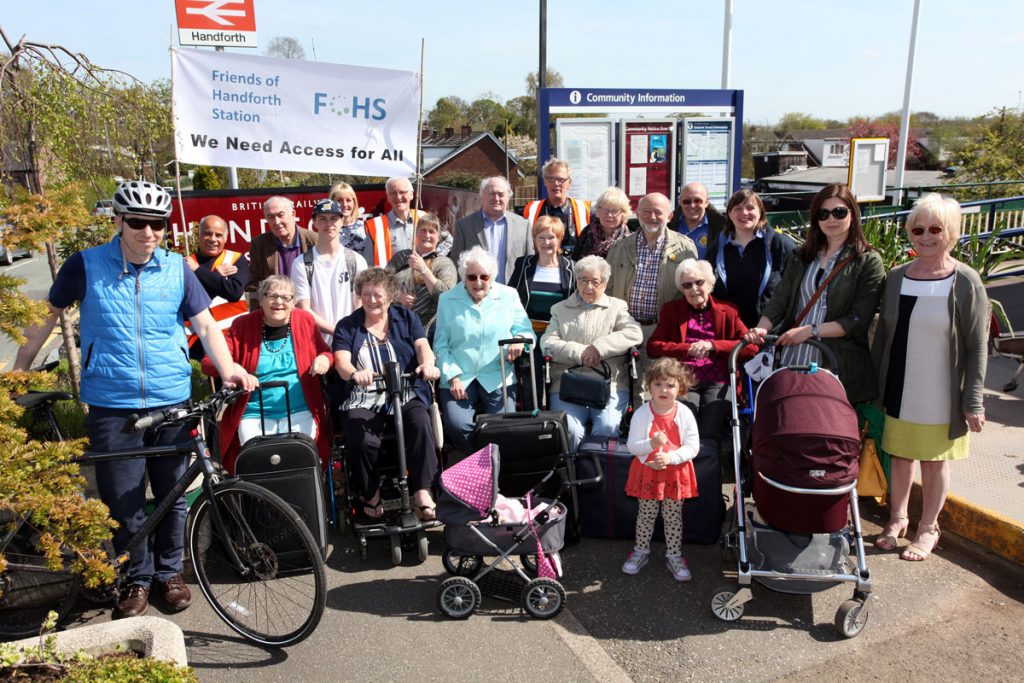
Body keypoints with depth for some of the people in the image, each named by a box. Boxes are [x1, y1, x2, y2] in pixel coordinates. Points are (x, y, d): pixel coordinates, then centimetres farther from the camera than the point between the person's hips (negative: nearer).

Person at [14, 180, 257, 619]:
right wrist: (18, 371, 9)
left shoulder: (177, 269, 1)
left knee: (173, 495, 11)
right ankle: (136, 577, 27)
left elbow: (206, 324, 3)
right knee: (124, 501, 6)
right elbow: (48, 315, 8)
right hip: (111, 406, -1)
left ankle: (169, 571, 32)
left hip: (171, 401, 1)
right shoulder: (86, 265, -3)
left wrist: (227, 369, -14)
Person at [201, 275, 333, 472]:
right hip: (254, 414, 0)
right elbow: (209, 361, -2)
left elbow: (324, 352, 17)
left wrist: (325, 359, -9)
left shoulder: (305, 321, 5)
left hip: (299, 413, 0)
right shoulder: (242, 325, 2)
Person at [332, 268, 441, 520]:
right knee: (364, 440, -29)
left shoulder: (406, 318, 15)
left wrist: (427, 365, -26)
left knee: (421, 424, -31)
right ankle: (371, 495, -5)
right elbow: (341, 361, -5)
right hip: (363, 399, 0)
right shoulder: (347, 326, 12)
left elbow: (422, 346, -1)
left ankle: (422, 494, -26)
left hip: (406, 394, 1)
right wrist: (355, 373, -30)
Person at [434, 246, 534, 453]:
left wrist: (520, 339, -16)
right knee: (458, 426, -23)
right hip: (459, 379, 0)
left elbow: (525, 331, 10)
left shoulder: (508, 296, 11)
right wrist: (452, 377, -7)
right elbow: (441, 344, 5)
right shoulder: (448, 300, 9)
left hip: (498, 378, 1)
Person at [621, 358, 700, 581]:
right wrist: (652, 443, -30)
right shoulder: (641, 414, -12)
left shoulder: (685, 414, -11)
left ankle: (674, 555, 29)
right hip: (648, 472, 0)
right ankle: (641, 551, 32)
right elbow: (632, 446, -11)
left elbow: (693, 447, -9)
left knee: (673, 516, 12)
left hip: (676, 472, 0)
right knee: (646, 514, 14)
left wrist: (670, 457, -23)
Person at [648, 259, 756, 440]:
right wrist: (688, 349, -6)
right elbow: (652, 347, 8)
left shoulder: (728, 311, 18)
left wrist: (712, 345, -6)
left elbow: (751, 347, 6)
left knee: (710, 432, -27)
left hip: (717, 381, 0)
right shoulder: (671, 310, 20)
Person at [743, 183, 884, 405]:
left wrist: (810, 331, -15)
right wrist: (761, 329, -12)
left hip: (835, 368, -3)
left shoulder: (868, 262, 1)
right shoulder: (801, 257, 15)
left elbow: (858, 320, -8)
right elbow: (780, 299, 5)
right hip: (791, 361, 4)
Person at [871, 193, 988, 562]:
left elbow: (976, 347, -8)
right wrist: (873, 385, 9)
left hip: (941, 396, -3)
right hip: (898, 391, 3)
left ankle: (928, 528, 30)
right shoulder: (896, 277, 2)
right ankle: (897, 519, 34)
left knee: (934, 460, 11)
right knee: (899, 455, 14)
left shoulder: (966, 283, -9)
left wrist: (973, 401, -10)